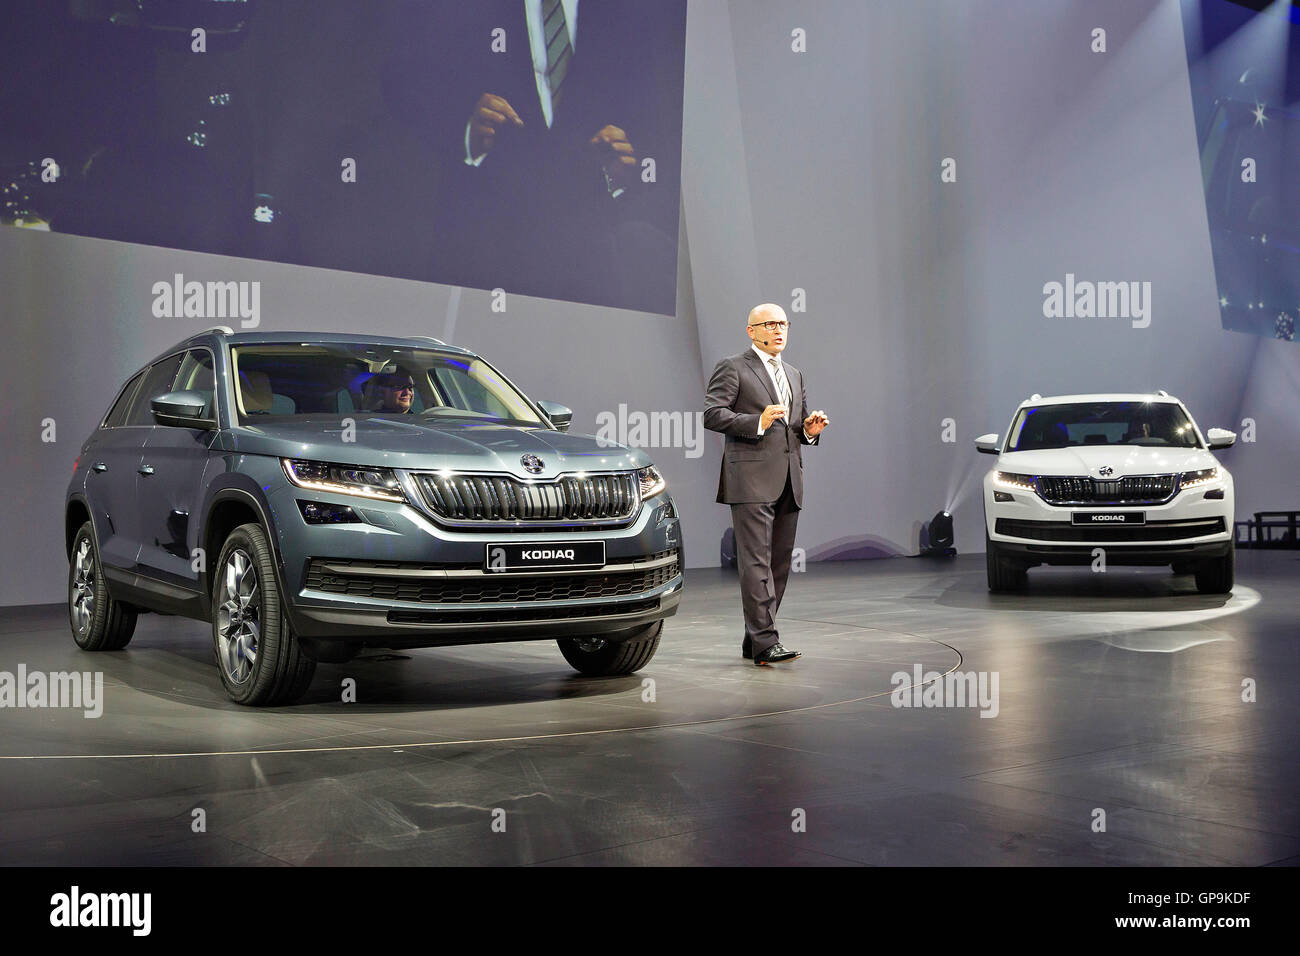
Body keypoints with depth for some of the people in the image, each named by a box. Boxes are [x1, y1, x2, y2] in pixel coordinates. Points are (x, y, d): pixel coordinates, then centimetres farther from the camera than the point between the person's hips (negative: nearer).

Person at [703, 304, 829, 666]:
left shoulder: (794, 375, 24)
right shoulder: (733, 368, 1)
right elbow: (712, 414, -9)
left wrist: (809, 429, 5)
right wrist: (757, 423, -21)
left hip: (788, 482, 7)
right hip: (752, 480, -7)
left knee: (779, 562, 7)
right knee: (756, 561, -11)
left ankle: (754, 642, 14)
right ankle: (765, 641, -13)